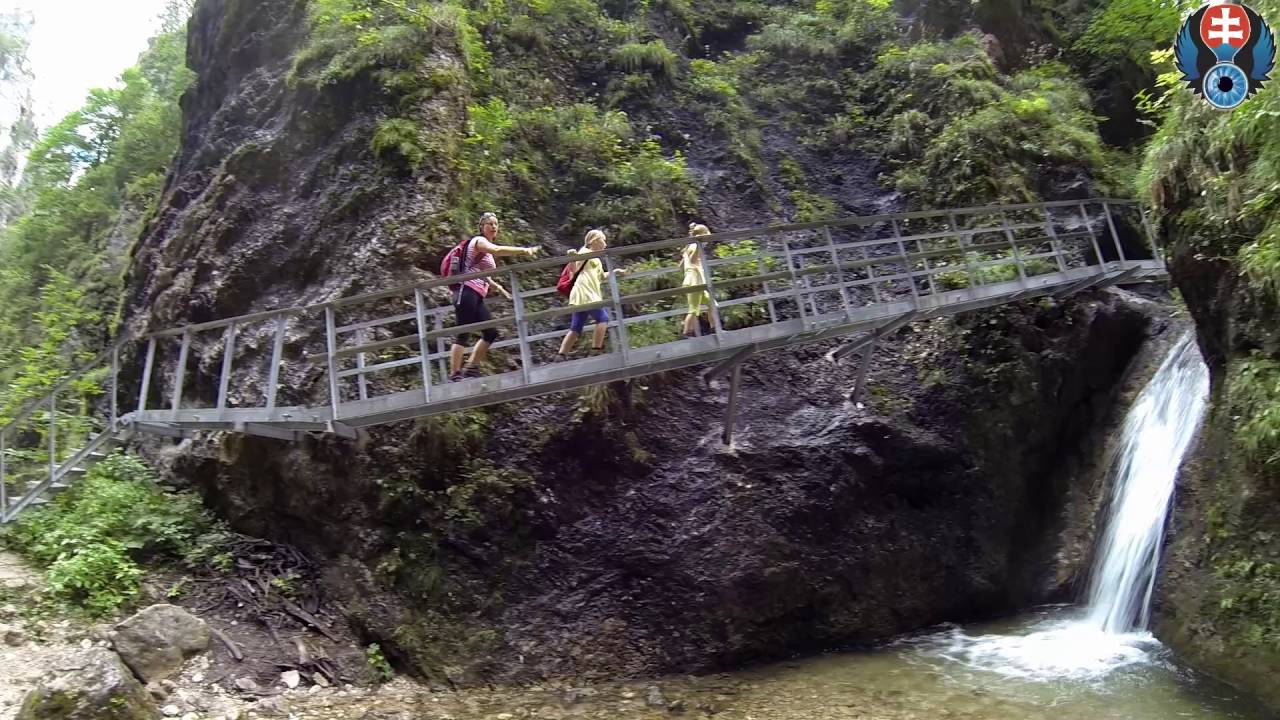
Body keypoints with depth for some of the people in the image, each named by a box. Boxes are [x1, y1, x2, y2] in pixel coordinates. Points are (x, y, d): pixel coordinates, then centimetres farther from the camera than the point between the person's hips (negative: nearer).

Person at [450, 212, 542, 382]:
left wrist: (498, 287, 19)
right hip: (467, 293, -9)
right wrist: (524, 250, -34)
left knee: (491, 332, 5)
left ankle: (471, 369, 11)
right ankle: (454, 376, -12)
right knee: (463, 334, -12)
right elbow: (497, 250, -27)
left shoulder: (487, 248, 24)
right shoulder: (479, 241, -5)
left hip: (477, 297, 9)